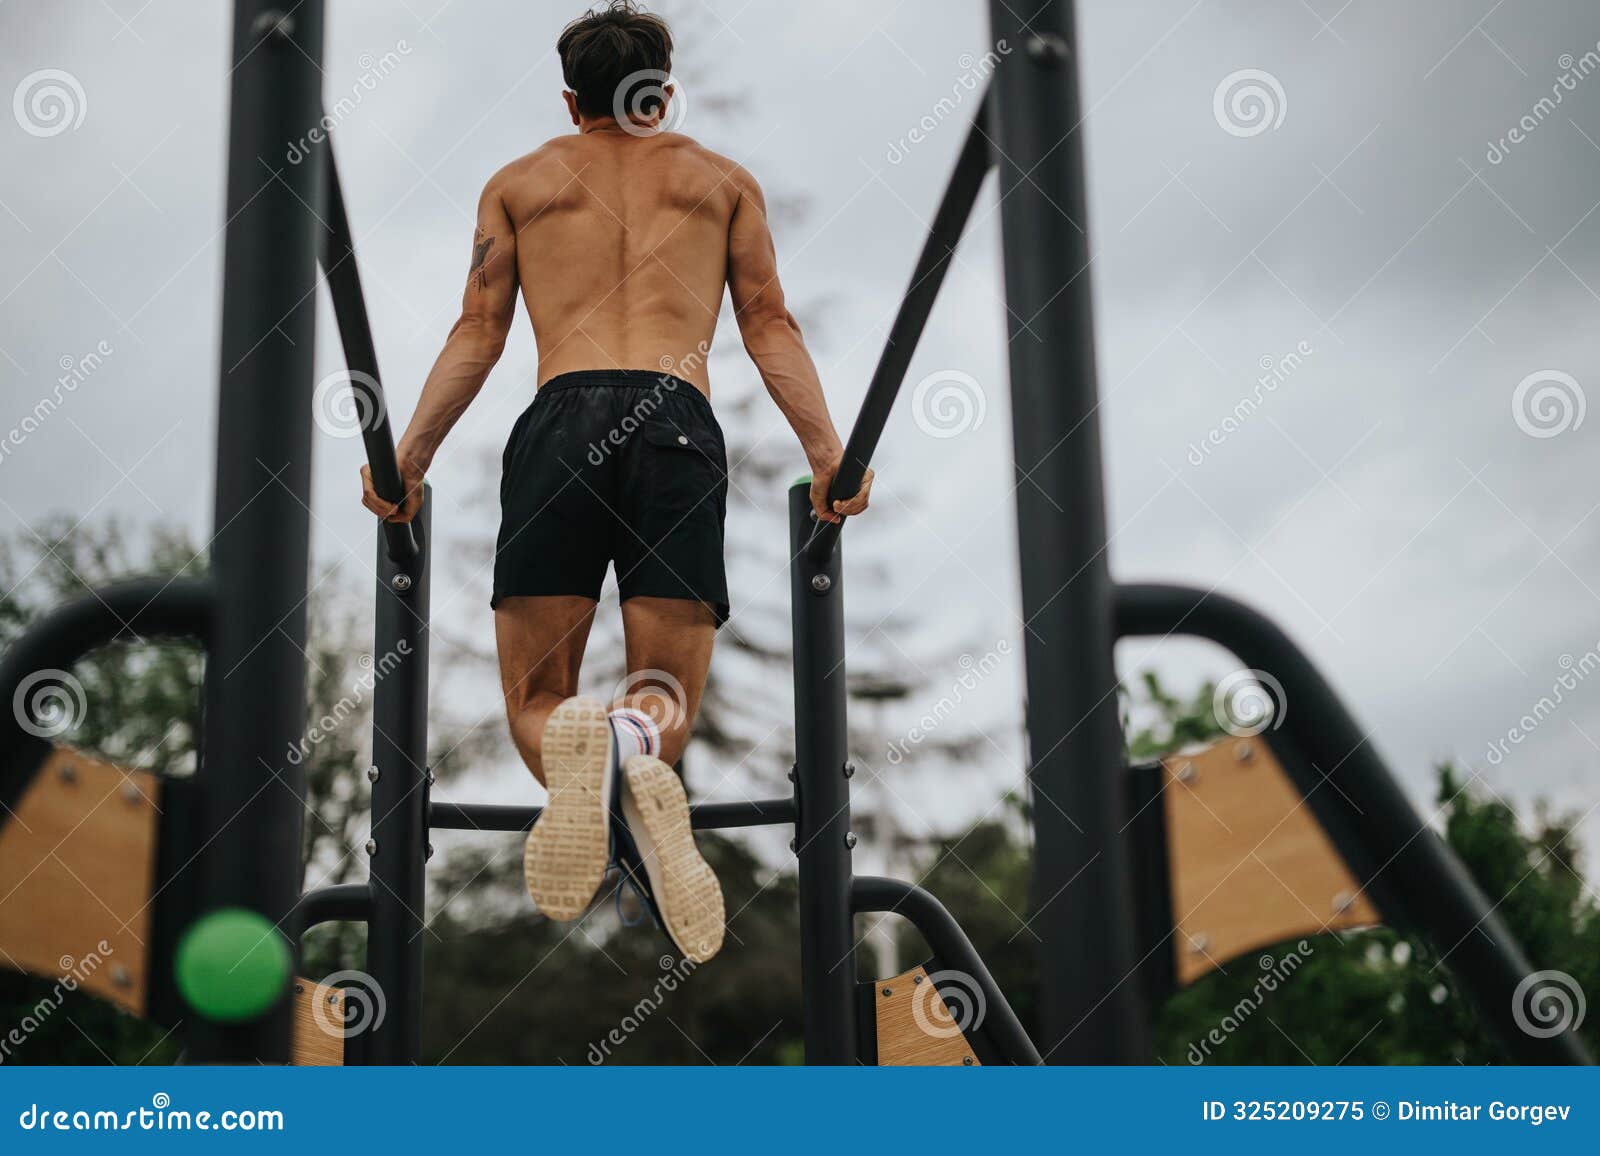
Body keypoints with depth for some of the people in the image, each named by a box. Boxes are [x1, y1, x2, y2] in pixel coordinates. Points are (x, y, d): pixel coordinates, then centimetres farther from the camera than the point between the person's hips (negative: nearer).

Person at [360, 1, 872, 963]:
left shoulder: (518, 182, 27)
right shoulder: (722, 179, 27)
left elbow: (478, 333, 15)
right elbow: (771, 328, 15)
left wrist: (409, 453, 11)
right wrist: (828, 452, 8)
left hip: (560, 417, 0)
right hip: (681, 423, 0)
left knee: (536, 697, 5)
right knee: (671, 682, 4)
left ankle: (572, 743, -34)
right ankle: (642, 731, -36)